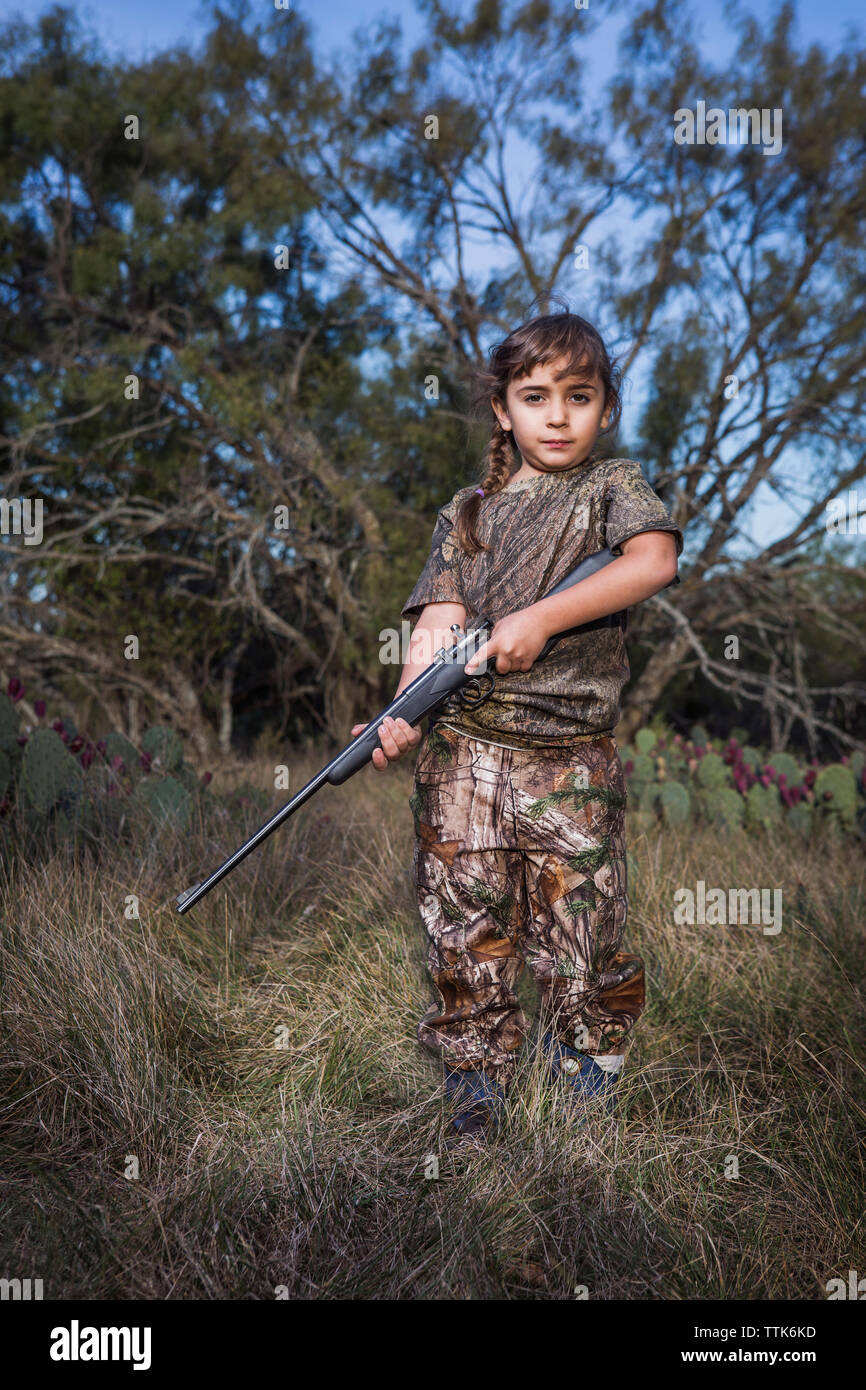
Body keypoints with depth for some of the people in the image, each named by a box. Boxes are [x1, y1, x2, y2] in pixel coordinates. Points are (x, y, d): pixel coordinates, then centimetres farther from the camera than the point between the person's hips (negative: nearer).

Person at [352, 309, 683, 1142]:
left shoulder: (614, 487, 7)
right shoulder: (466, 513, 13)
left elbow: (654, 560, -15)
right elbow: (438, 622, 1)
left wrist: (540, 618, -21)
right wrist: (404, 714, -16)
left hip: (570, 765, -2)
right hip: (462, 752, 2)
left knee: (580, 947, 4)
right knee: (466, 940, 8)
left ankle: (587, 1097, 25)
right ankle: (475, 1101, 25)